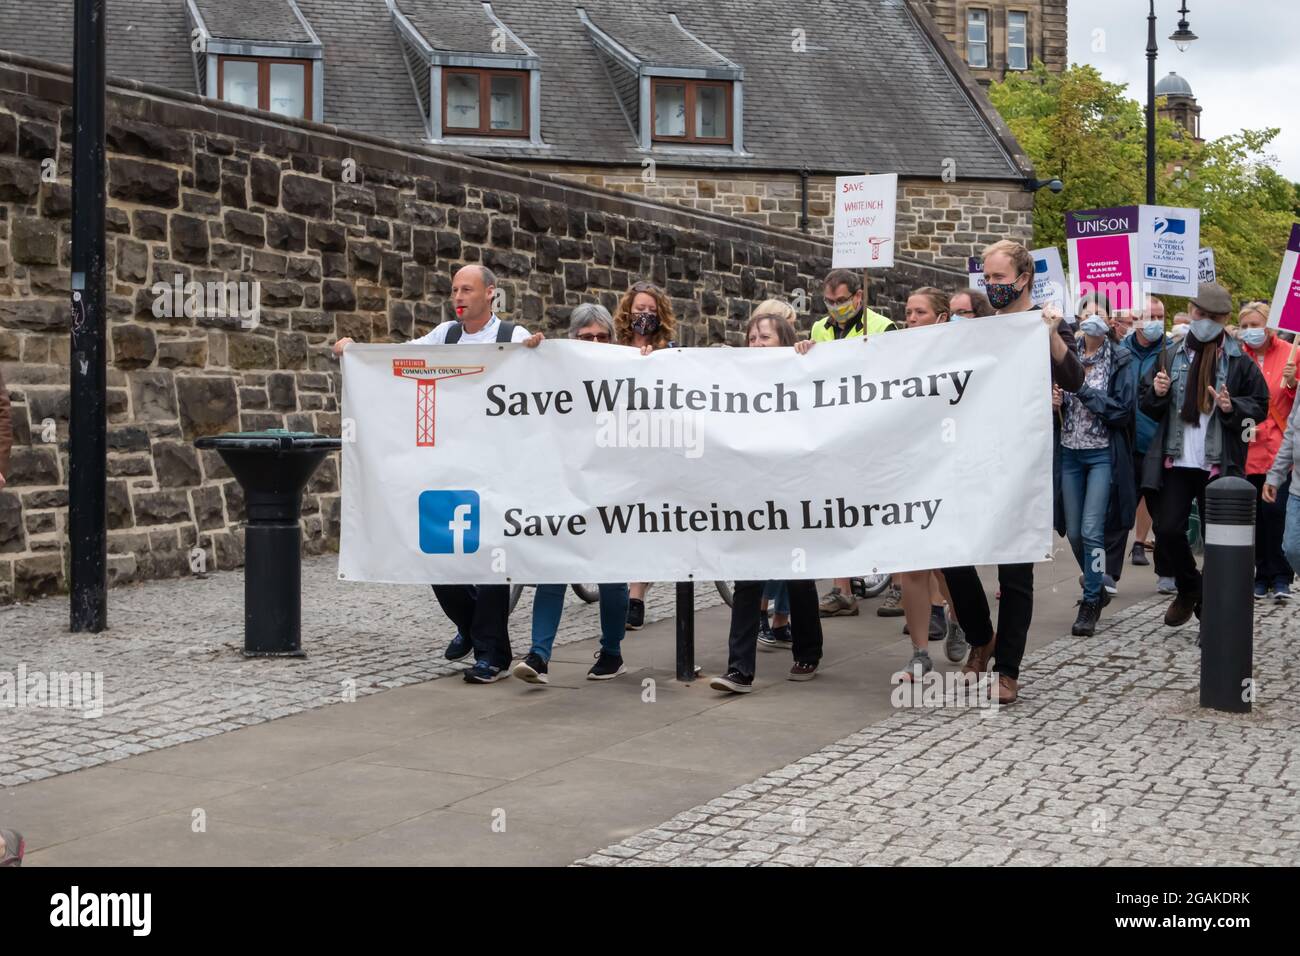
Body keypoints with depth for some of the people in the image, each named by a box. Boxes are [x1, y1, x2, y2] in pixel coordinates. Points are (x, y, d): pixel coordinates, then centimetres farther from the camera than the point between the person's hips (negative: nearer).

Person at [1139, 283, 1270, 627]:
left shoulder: (1239, 361, 0)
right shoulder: (1171, 355, 7)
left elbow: (1260, 406, 3)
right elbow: (1147, 404, 13)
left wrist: (1232, 407, -15)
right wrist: (1157, 393, -9)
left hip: (1219, 466, -2)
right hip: (1177, 461, 2)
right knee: (1167, 529, -2)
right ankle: (1188, 589, 23)